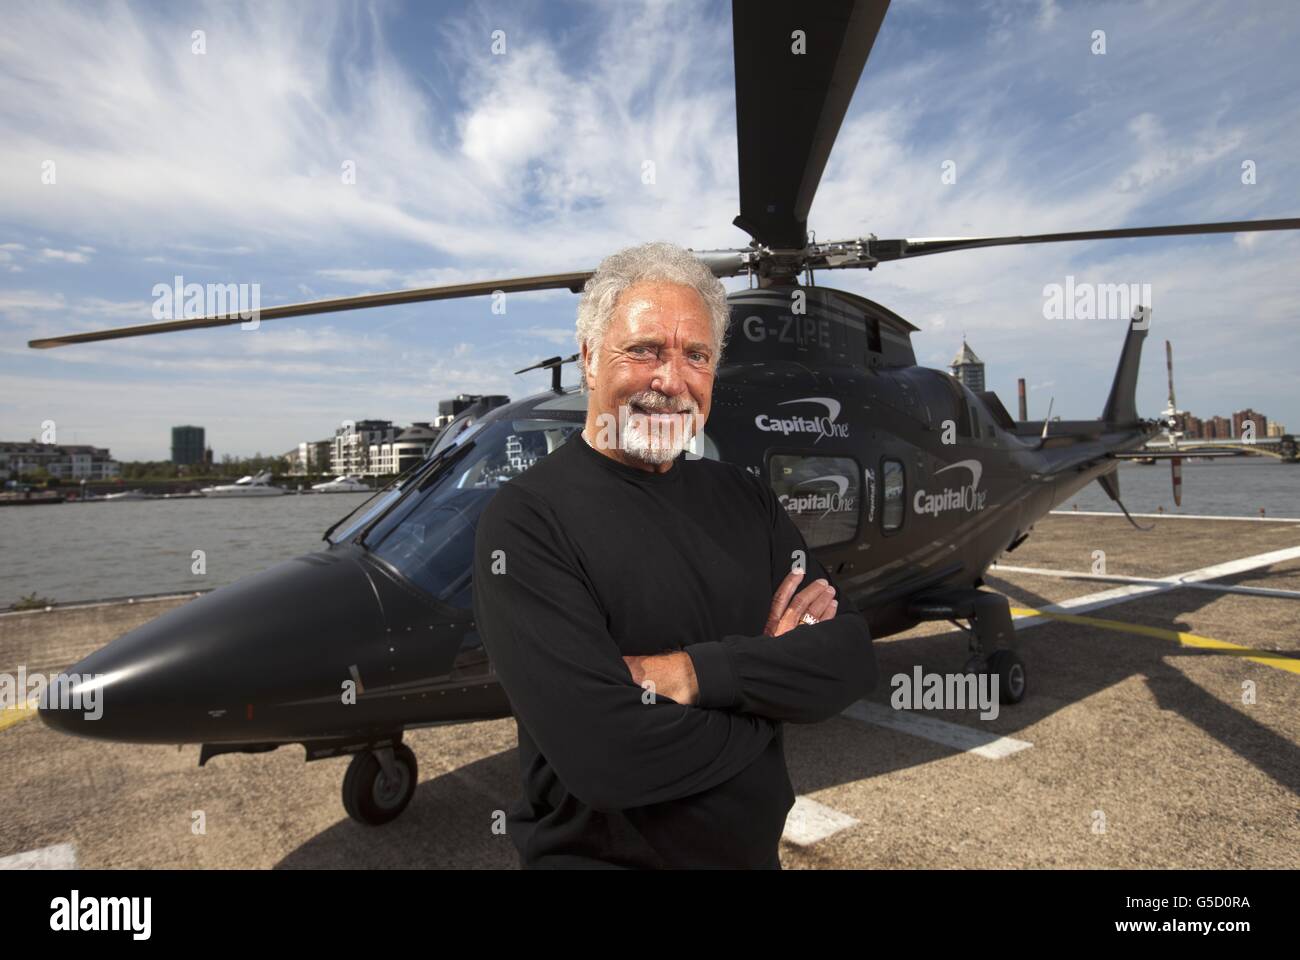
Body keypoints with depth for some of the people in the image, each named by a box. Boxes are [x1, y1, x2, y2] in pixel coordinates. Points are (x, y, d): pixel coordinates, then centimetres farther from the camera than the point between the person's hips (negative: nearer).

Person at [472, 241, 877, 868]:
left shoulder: (744, 498, -3)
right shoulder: (525, 521, -21)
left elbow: (851, 659, -11)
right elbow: (603, 757, -30)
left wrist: (693, 673, -26)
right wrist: (769, 675, -17)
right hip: (602, 852, -5)